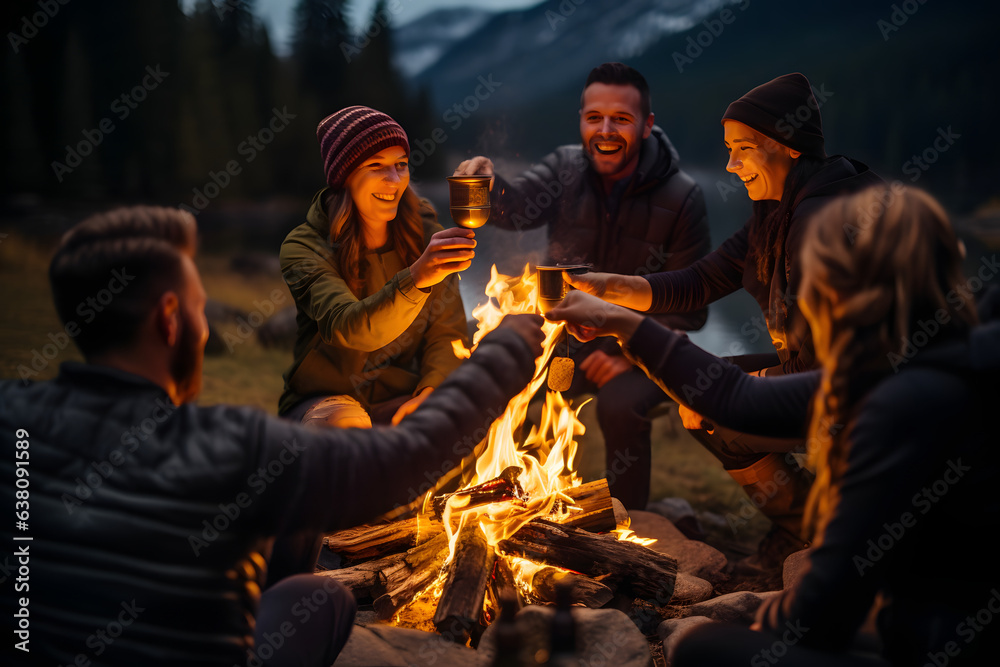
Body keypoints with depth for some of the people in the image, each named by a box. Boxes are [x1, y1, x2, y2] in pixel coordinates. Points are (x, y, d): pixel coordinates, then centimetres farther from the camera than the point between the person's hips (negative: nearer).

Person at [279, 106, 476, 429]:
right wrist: (416, 278, -49)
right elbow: (345, 328, -31)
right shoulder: (304, 248, -14)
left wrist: (430, 392, -20)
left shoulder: (426, 235, 0)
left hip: (402, 398, 3)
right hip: (324, 399, -3)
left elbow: (448, 332, 1)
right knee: (345, 425, -37)